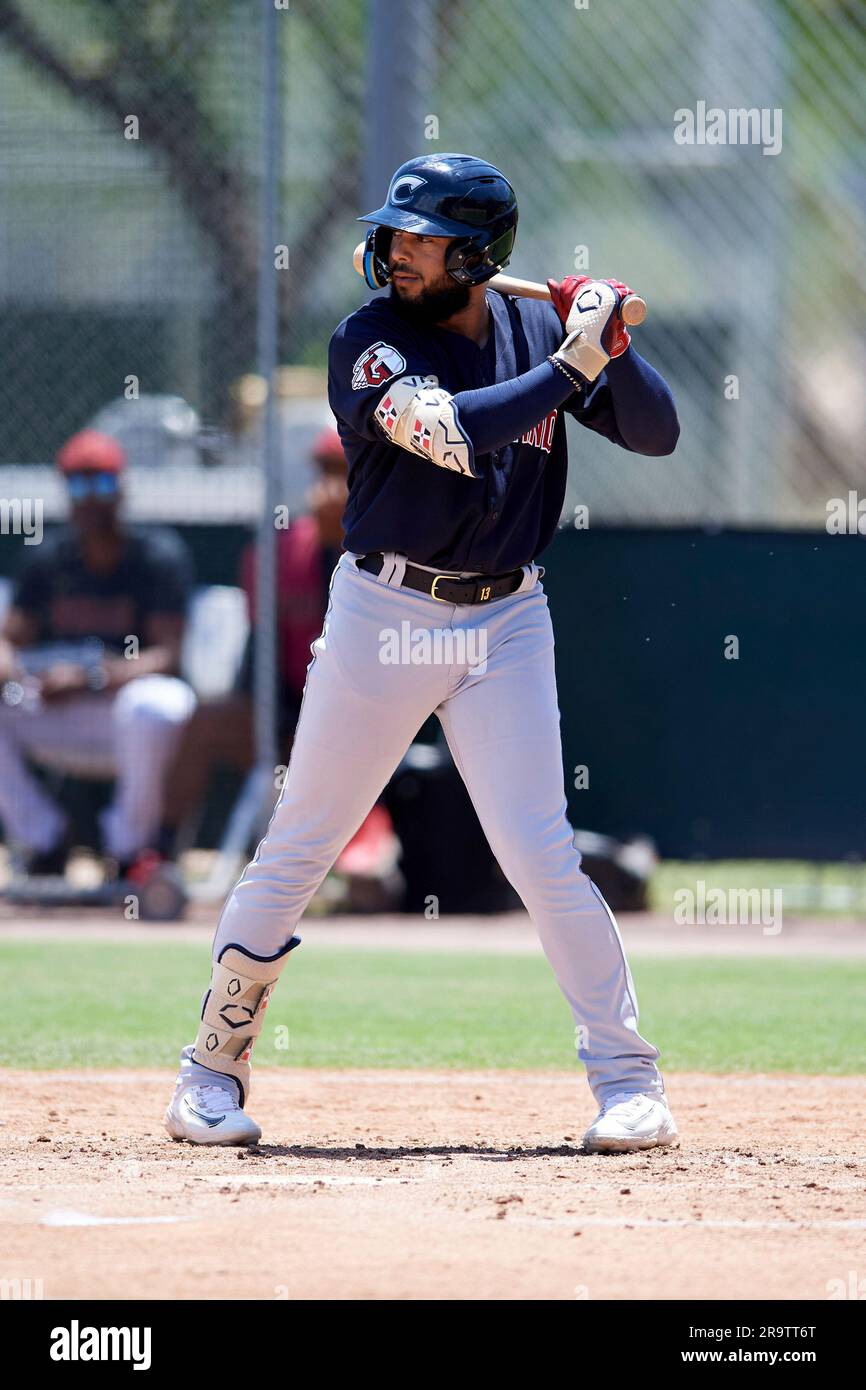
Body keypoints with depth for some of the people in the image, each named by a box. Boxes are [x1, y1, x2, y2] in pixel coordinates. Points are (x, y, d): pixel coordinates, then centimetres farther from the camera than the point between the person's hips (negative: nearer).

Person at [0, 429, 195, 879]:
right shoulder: (49, 558, 5)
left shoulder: (160, 555, -9)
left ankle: (129, 846, -15)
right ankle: (43, 840, -5)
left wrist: (89, 676, -35)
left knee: (150, 706, -40)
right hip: (59, 716, 5)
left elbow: (166, 657, -19)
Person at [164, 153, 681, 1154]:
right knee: (302, 840, 2)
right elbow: (454, 433, -25)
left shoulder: (535, 330, 4)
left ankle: (629, 1080, 1)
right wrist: (569, 367, -23)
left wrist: (611, 346, -12)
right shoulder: (369, 343, -8)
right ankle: (214, 1066, 14)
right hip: (385, 612, -2)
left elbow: (657, 433, 4)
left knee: (539, 851, -6)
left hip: (505, 621, 2)